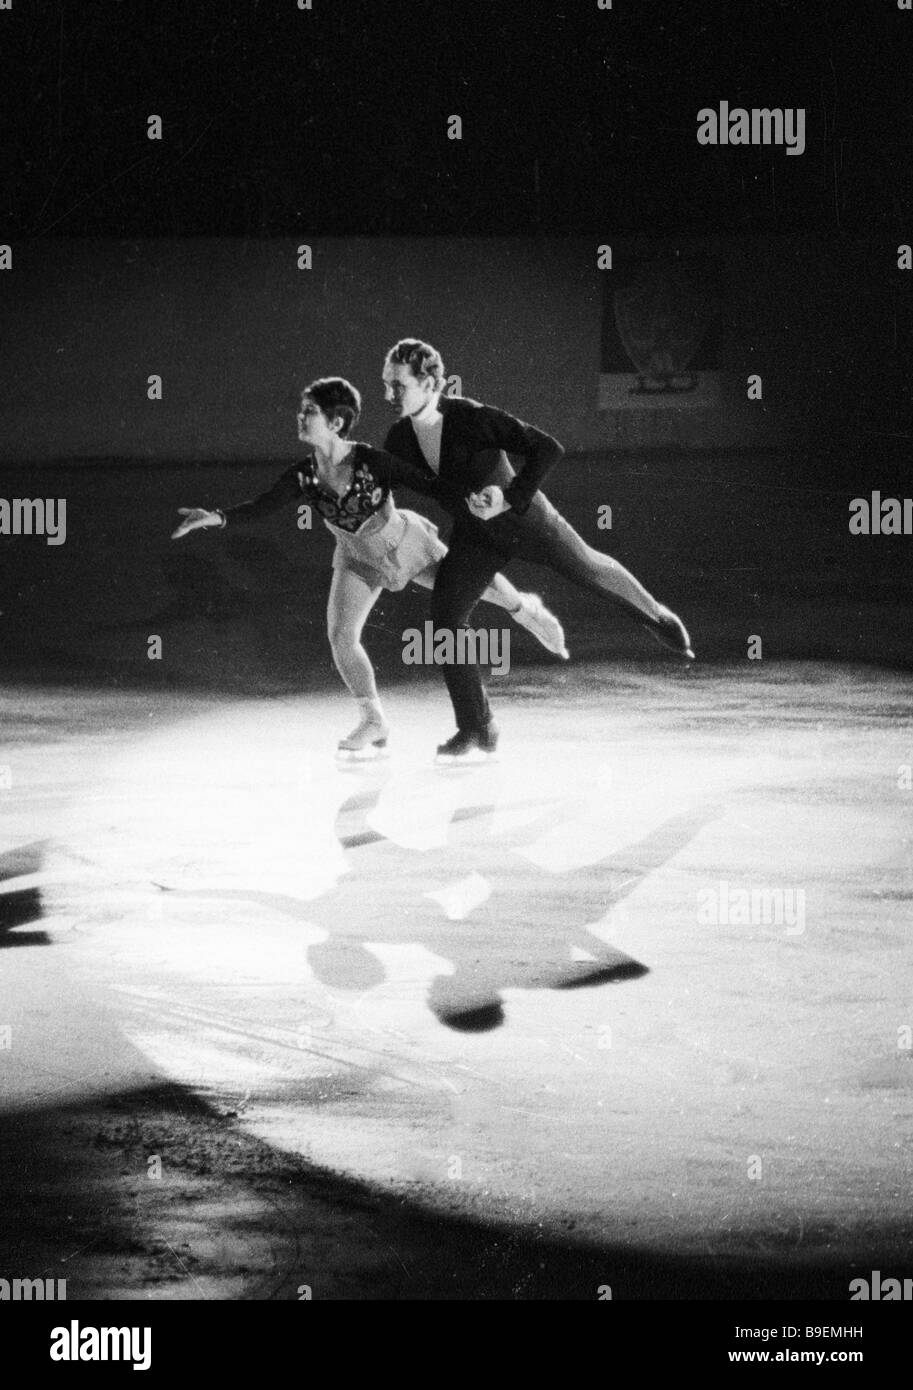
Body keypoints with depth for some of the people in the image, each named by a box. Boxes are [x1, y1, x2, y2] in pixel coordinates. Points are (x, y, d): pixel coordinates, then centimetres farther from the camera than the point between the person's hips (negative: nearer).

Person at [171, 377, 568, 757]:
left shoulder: (373, 462, -33)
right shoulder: (304, 477, -22)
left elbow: (431, 486, -28)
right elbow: (259, 507, -20)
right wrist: (215, 516, -35)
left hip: (409, 544, -3)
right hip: (359, 561, 3)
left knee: (472, 586, 9)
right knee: (340, 636, -11)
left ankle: (526, 609, 47)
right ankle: (374, 722, 9)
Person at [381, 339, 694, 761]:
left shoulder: (473, 418, -30)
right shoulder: (398, 440, -15)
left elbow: (547, 448, -29)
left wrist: (511, 498, -35)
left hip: (524, 517, -4)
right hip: (474, 535, 4)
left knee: (588, 567, 15)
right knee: (444, 620, -9)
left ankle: (655, 615, 49)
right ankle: (476, 730, 3)